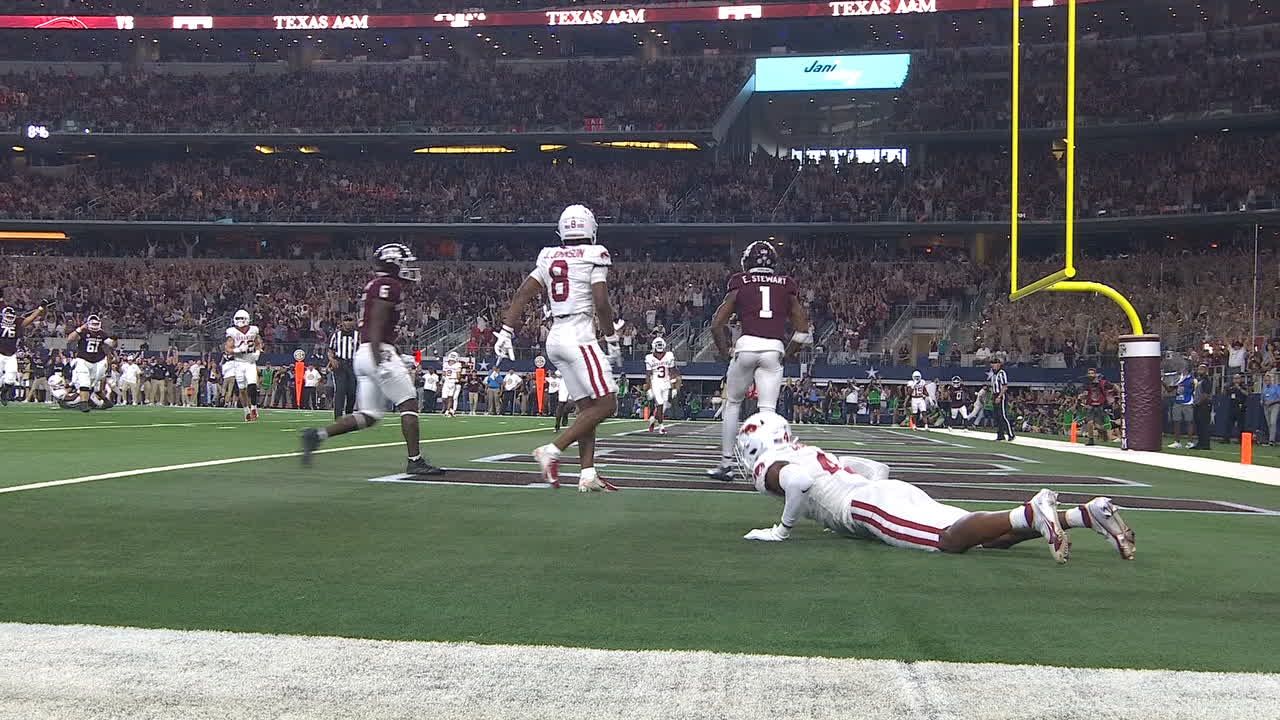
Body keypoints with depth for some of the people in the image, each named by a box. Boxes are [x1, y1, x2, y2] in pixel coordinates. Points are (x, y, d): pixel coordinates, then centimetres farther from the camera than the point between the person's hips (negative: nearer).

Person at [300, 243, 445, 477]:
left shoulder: (373, 286, 21)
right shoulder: (389, 285, -8)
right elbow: (377, 323, -19)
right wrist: (379, 360, -26)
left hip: (363, 353, 9)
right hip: (380, 352, -9)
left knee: (368, 416, 8)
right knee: (409, 404, -2)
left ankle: (317, 434, 0)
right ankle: (415, 462, 0)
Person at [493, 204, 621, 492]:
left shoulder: (549, 257, 13)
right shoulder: (594, 256, -5)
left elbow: (522, 295, 10)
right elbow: (601, 303, -12)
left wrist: (506, 332, 11)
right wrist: (613, 341, -3)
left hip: (556, 337, 8)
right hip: (579, 336, -8)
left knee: (586, 407, 10)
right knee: (606, 404, -5)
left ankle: (588, 474, 5)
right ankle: (552, 450, -11)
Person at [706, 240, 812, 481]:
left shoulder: (740, 284, 10)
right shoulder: (787, 287, 14)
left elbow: (717, 324, 7)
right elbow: (803, 331, 12)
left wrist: (725, 352, 17)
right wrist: (786, 356, 21)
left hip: (747, 345, -1)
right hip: (775, 349, 1)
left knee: (732, 403, 16)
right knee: (767, 410, -1)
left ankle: (726, 463, 18)